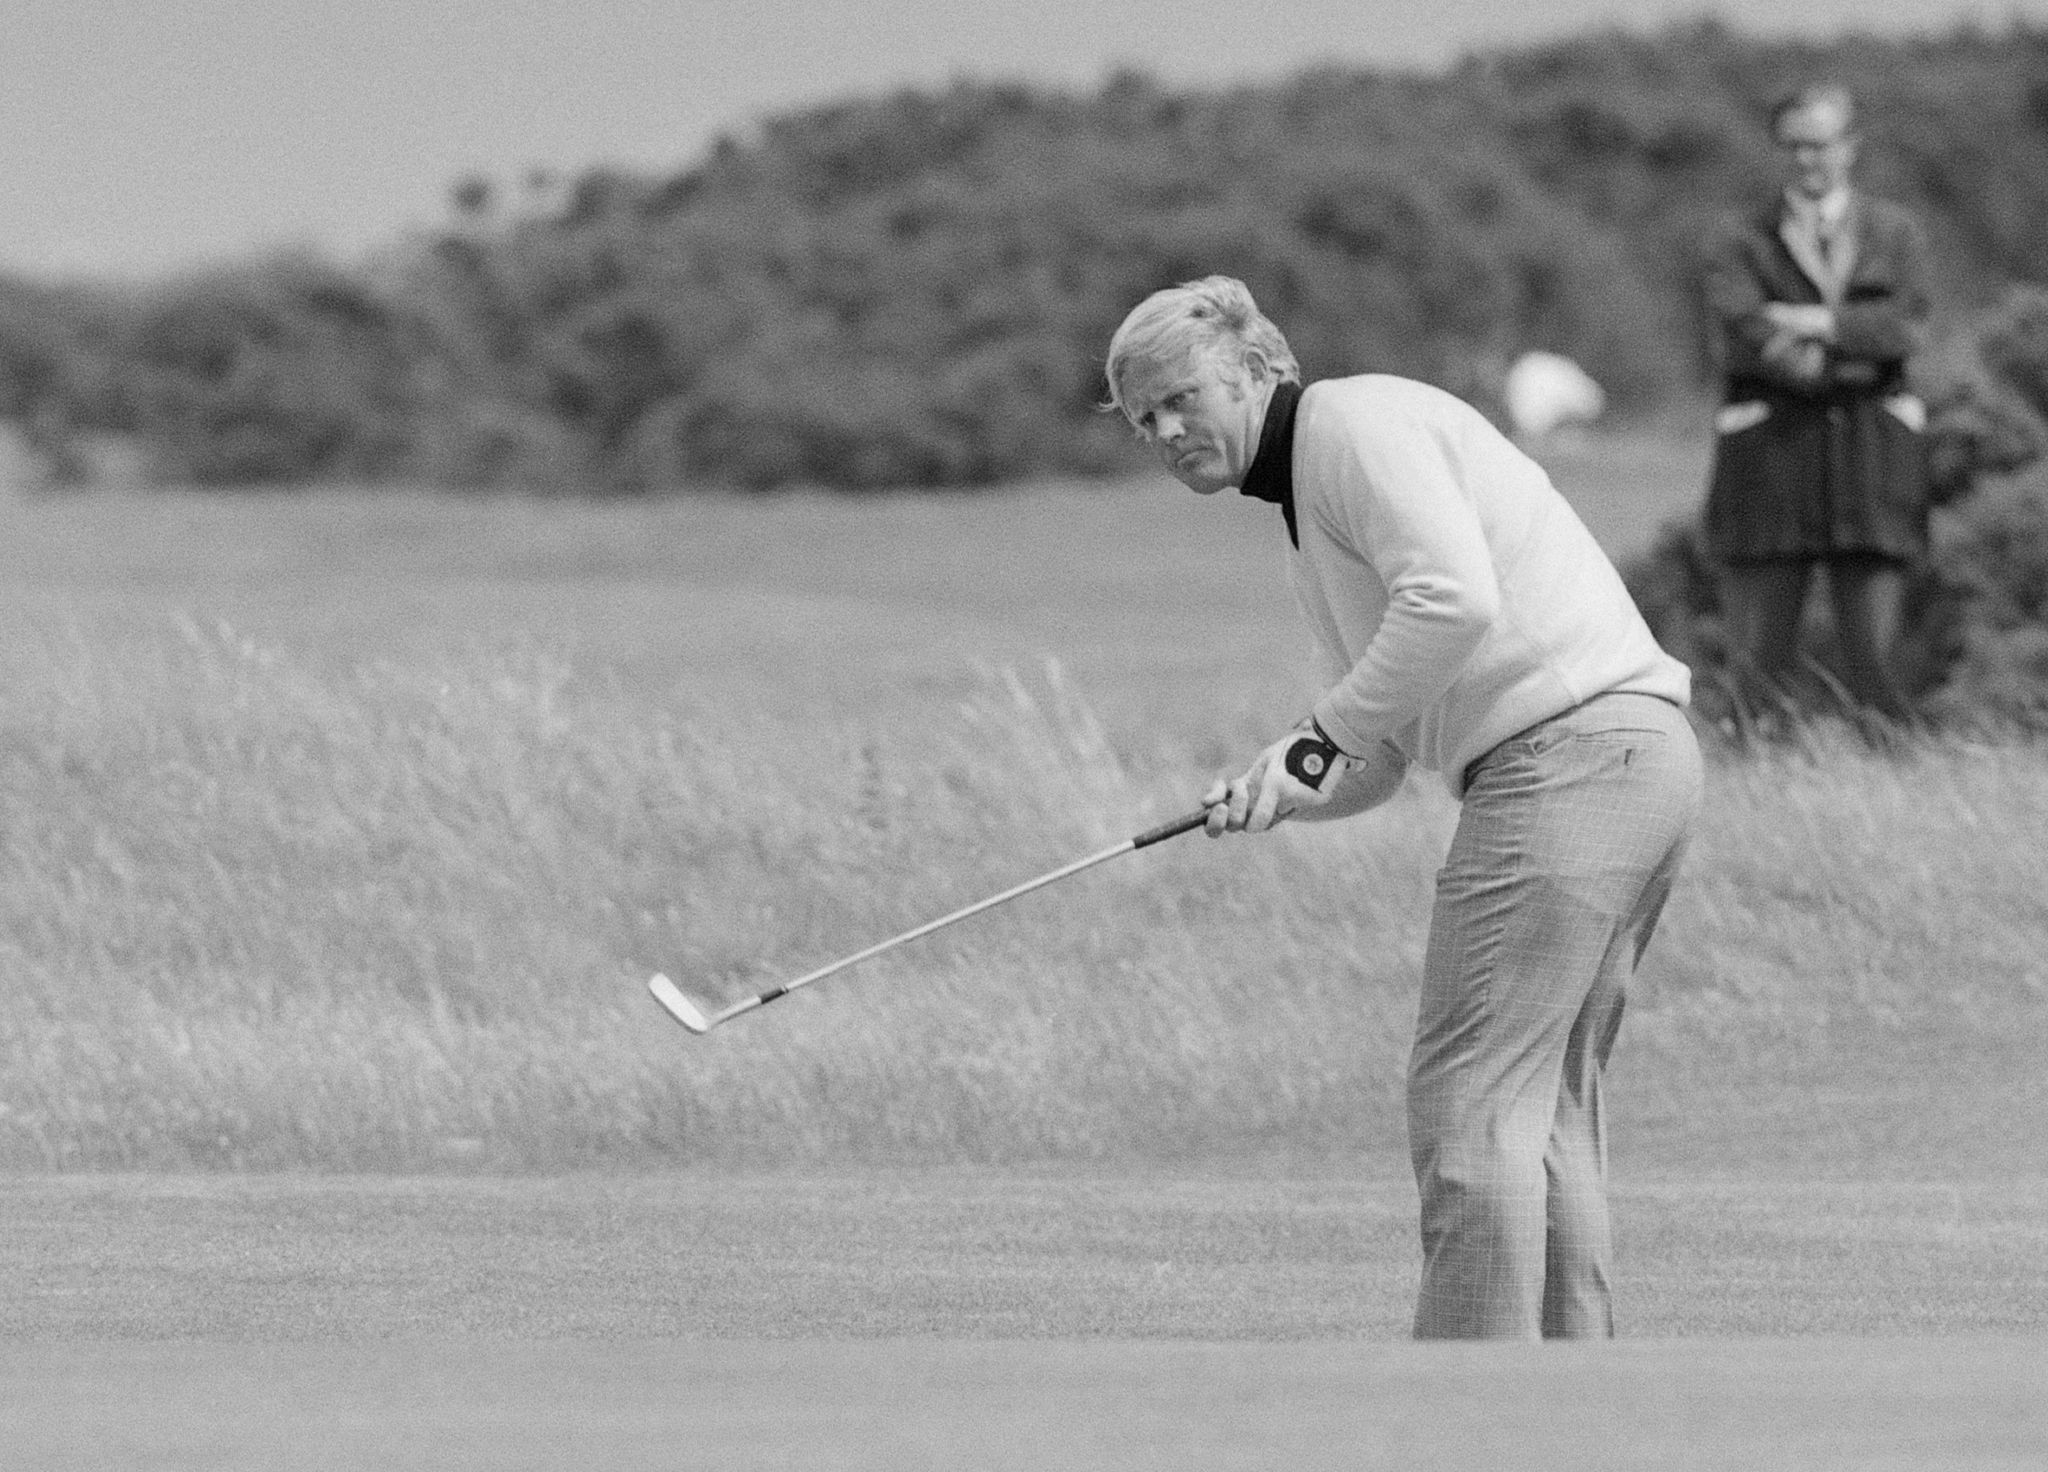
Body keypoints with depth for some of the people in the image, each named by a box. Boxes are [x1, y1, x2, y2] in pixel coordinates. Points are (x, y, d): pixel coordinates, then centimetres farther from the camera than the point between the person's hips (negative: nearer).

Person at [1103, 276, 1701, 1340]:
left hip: (1569, 749, -10)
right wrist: (1278, 793, 3)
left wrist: (1317, 739, -12)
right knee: (1547, 1102, 12)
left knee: (1470, 1100, -11)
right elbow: (1381, 763, 24)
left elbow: (1455, 600, -20)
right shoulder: (1308, 507, 27)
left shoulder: (1355, 424, -3)